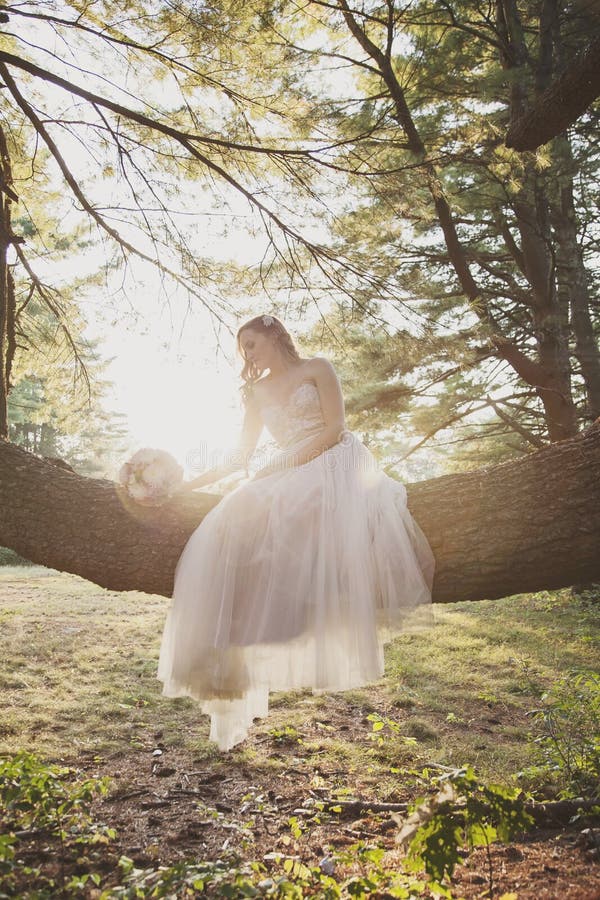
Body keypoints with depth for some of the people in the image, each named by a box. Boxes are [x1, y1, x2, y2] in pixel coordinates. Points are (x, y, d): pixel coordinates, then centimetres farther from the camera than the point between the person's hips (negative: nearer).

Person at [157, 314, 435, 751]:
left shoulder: (317, 368, 6)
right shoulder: (258, 393, 20)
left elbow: (334, 428, -6)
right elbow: (241, 457, 17)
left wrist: (281, 464, -14)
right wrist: (191, 484, 7)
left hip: (339, 462, -3)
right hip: (293, 479, 3)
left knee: (347, 525, -38)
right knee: (238, 523, -22)